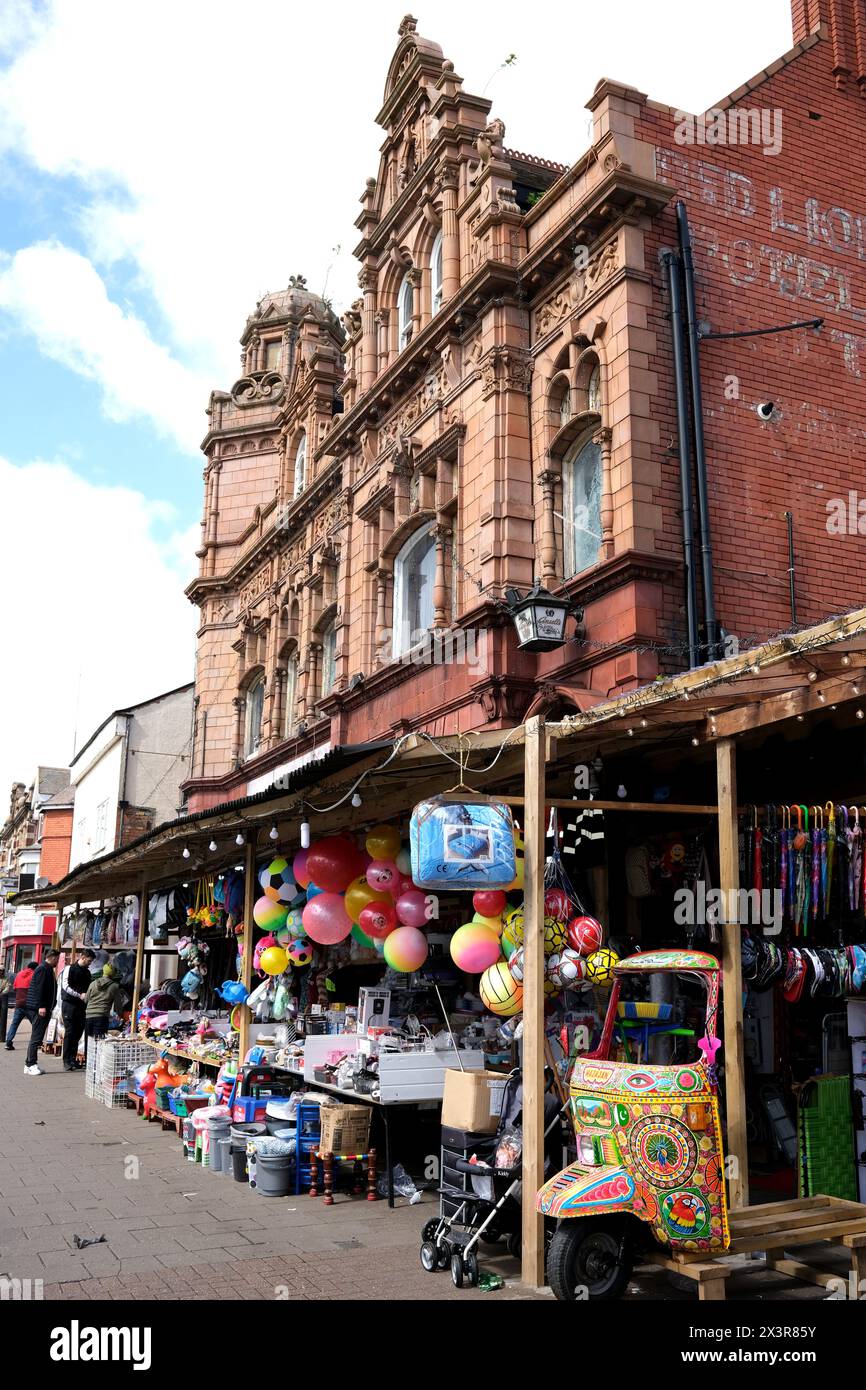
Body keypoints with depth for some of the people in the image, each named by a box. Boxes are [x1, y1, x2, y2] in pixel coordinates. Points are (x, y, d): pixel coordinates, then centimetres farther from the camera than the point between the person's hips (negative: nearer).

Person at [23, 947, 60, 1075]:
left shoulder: (47, 969, 19)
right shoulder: (43, 969, -12)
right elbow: (39, 988, -20)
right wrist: (41, 1006, -24)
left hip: (43, 1008, 10)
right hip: (39, 1008, -10)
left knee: (37, 1037, 11)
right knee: (36, 1037, -8)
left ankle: (31, 1064, 15)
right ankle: (30, 1065, -6)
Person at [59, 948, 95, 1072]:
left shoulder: (87, 972, 16)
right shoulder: (69, 969, -4)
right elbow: (65, 986, -14)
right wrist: (79, 995, -21)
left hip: (81, 1005, 6)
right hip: (69, 1004, -6)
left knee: (78, 1033, 6)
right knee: (69, 1032, -6)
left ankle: (73, 1059, 14)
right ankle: (67, 1062, -2)